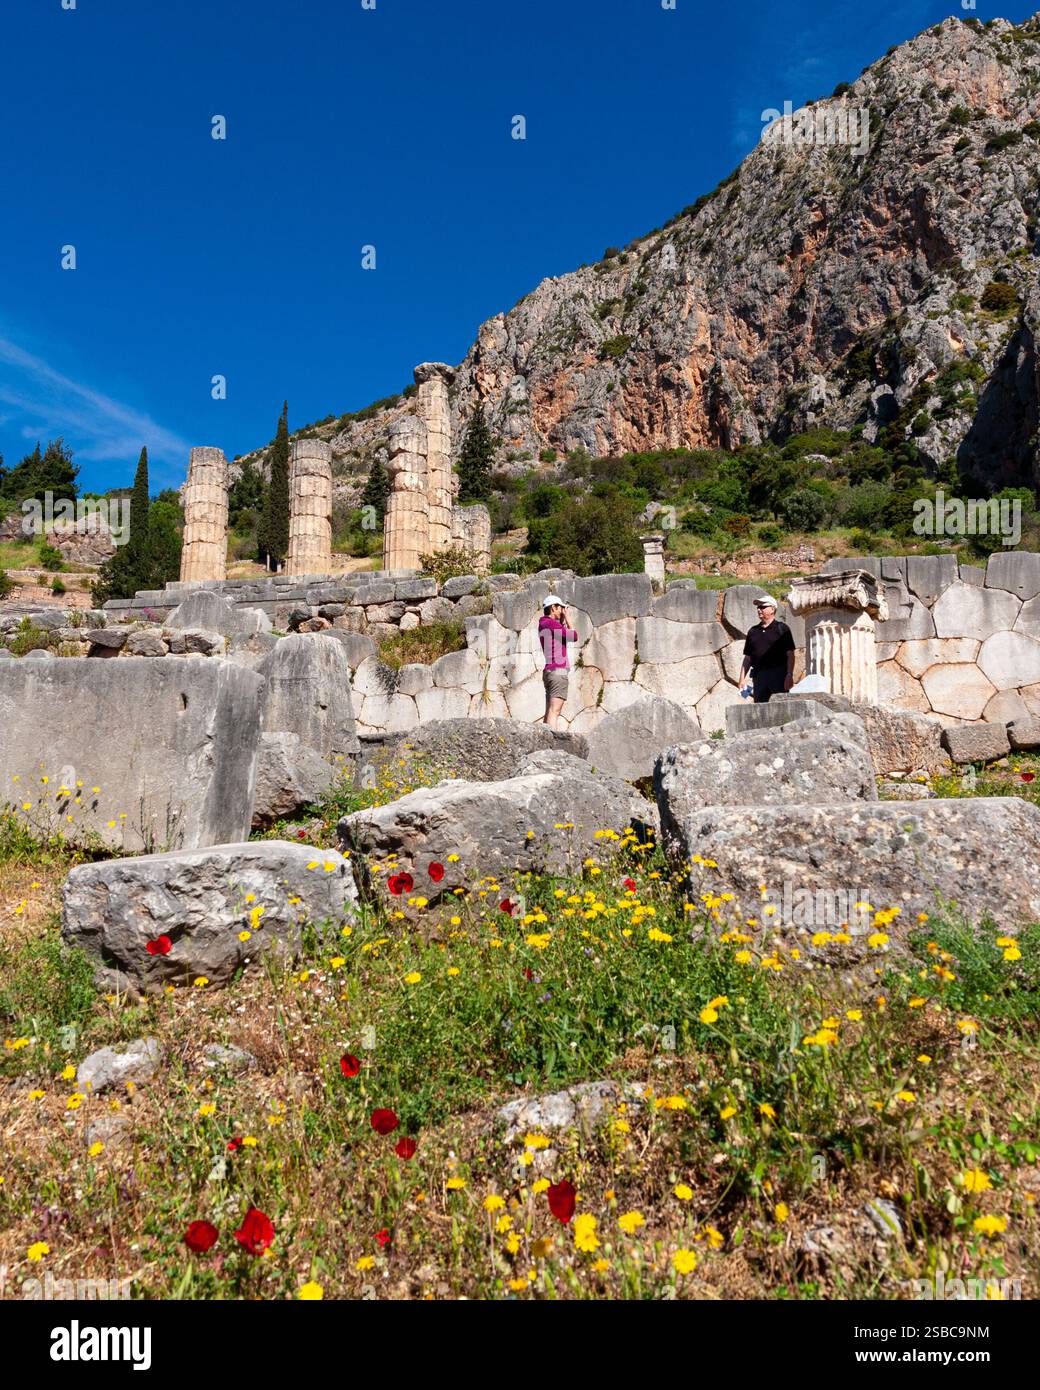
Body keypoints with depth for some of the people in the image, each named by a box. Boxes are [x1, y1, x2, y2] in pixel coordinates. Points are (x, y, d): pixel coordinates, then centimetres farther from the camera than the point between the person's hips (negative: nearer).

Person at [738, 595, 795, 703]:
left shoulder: (782, 628, 4)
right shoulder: (753, 631, 17)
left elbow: (790, 655, -2)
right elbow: (748, 657, 18)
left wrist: (790, 675, -12)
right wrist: (742, 678, 9)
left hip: (779, 675, -4)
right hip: (758, 676, 4)